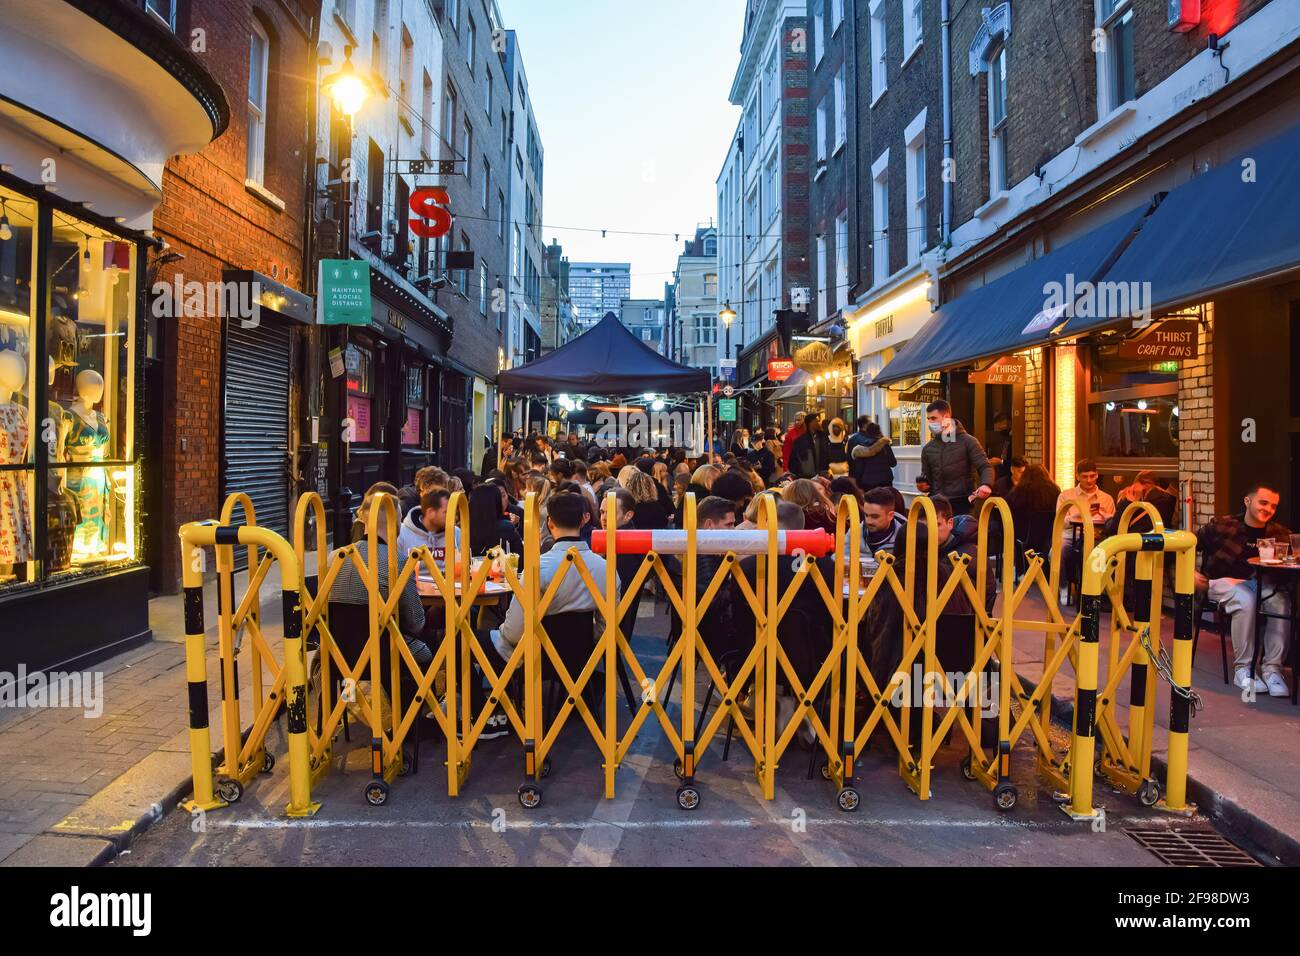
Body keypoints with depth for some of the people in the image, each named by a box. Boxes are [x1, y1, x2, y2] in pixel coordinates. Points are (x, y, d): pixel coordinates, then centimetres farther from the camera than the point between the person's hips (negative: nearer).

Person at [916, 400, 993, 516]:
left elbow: (985, 467, -7)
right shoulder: (928, 448, 13)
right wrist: (923, 485, -4)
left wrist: (986, 484, -28)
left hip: (963, 503, -4)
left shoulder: (967, 441, -1)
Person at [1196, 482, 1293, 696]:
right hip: (1222, 582, -3)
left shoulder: (1278, 532, 5)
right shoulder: (1223, 526, -4)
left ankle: (1272, 668, -22)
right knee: (1246, 600, -35)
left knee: (1281, 602, -30)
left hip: (1260, 583, 3)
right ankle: (1243, 669, -25)